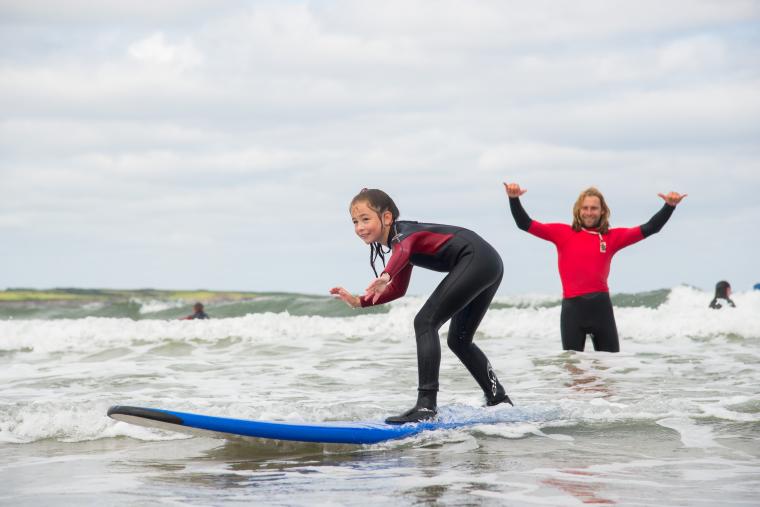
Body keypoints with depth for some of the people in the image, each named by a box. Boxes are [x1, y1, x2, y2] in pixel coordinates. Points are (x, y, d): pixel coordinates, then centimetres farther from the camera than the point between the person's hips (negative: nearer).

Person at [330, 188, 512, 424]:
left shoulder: (402, 233, -11)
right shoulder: (403, 238, 20)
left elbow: (402, 252, -37)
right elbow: (397, 289, 28)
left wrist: (385, 276, -58)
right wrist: (359, 301, 17)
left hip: (474, 260, -11)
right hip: (490, 265, 11)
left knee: (425, 322, -16)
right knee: (459, 340, 21)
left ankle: (426, 405, -25)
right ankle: (499, 399, 33)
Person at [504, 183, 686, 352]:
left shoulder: (612, 237, 9)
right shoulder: (563, 233, 6)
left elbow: (649, 229, 6)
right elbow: (525, 224, 4)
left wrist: (669, 206, -5)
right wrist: (514, 199, -9)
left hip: (601, 307, 1)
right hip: (572, 308, -1)